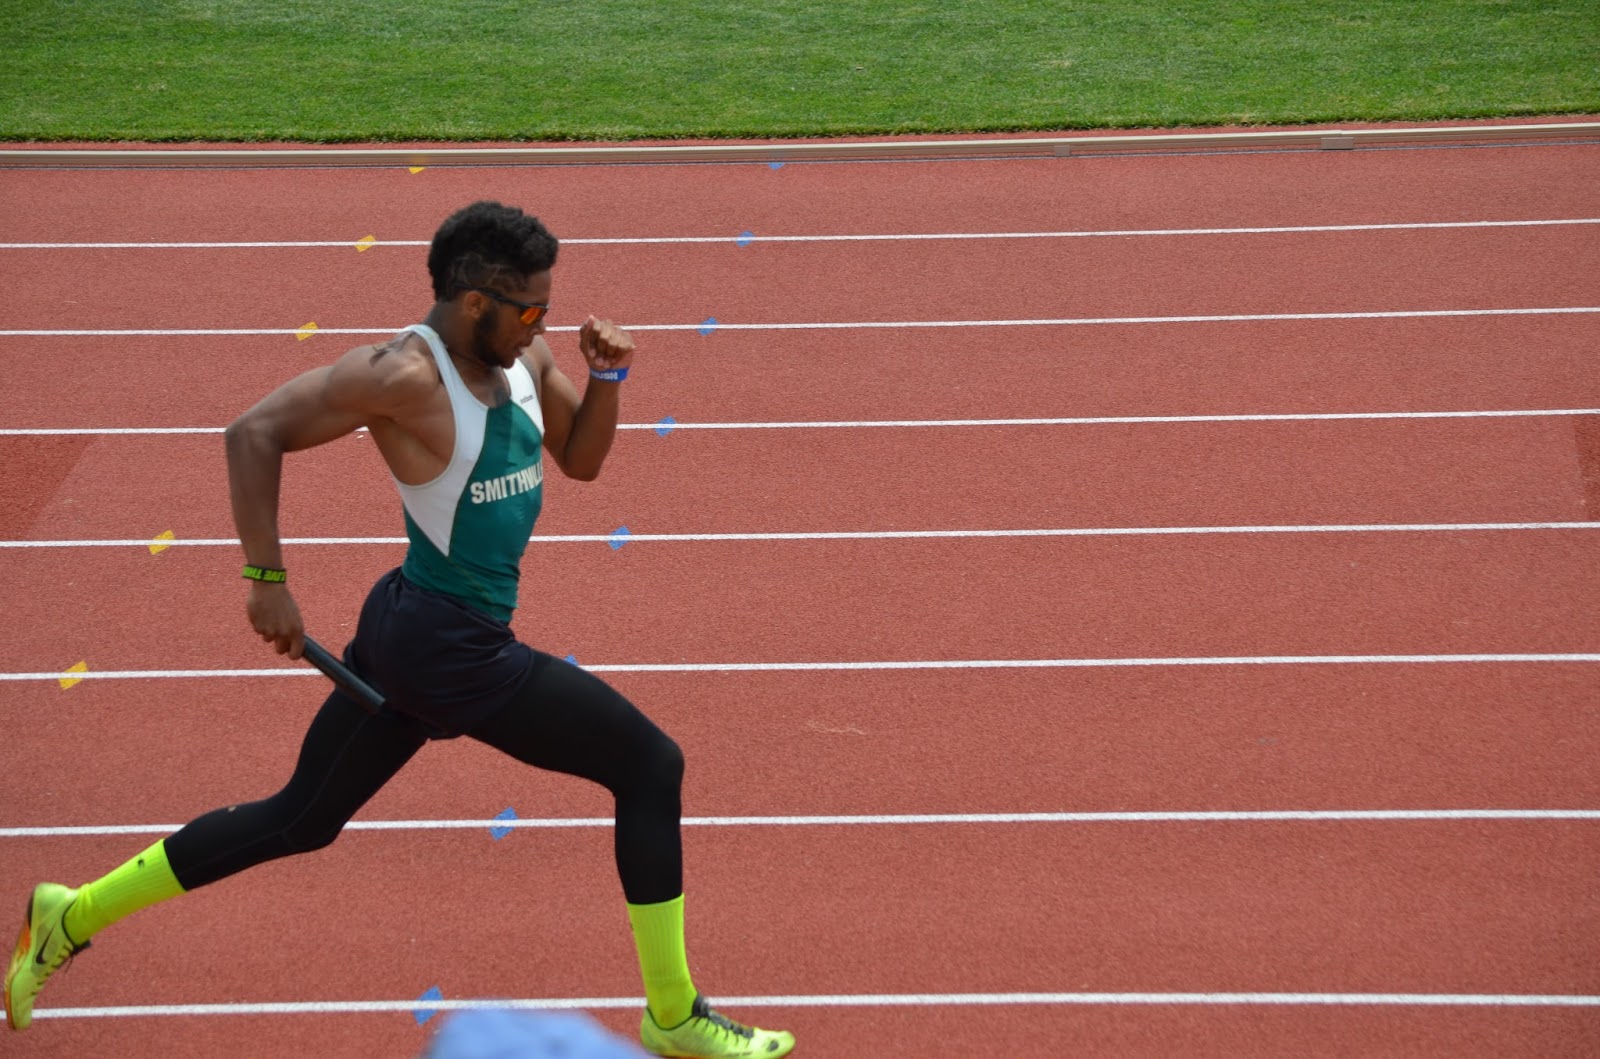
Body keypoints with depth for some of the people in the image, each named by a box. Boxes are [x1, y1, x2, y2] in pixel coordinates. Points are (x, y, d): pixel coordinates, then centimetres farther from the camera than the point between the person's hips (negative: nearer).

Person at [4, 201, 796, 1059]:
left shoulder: (523, 358, 5)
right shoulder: (405, 376, -21)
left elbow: (581, 458, 19)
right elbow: (254, 434, -19)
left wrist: (607, 377, 0)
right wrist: (266, 581, -18)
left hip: (410, 635, 9)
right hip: (451, 650, -9)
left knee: (299, 819, 19)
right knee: (651, 766, -3)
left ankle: (72, 915, 29)